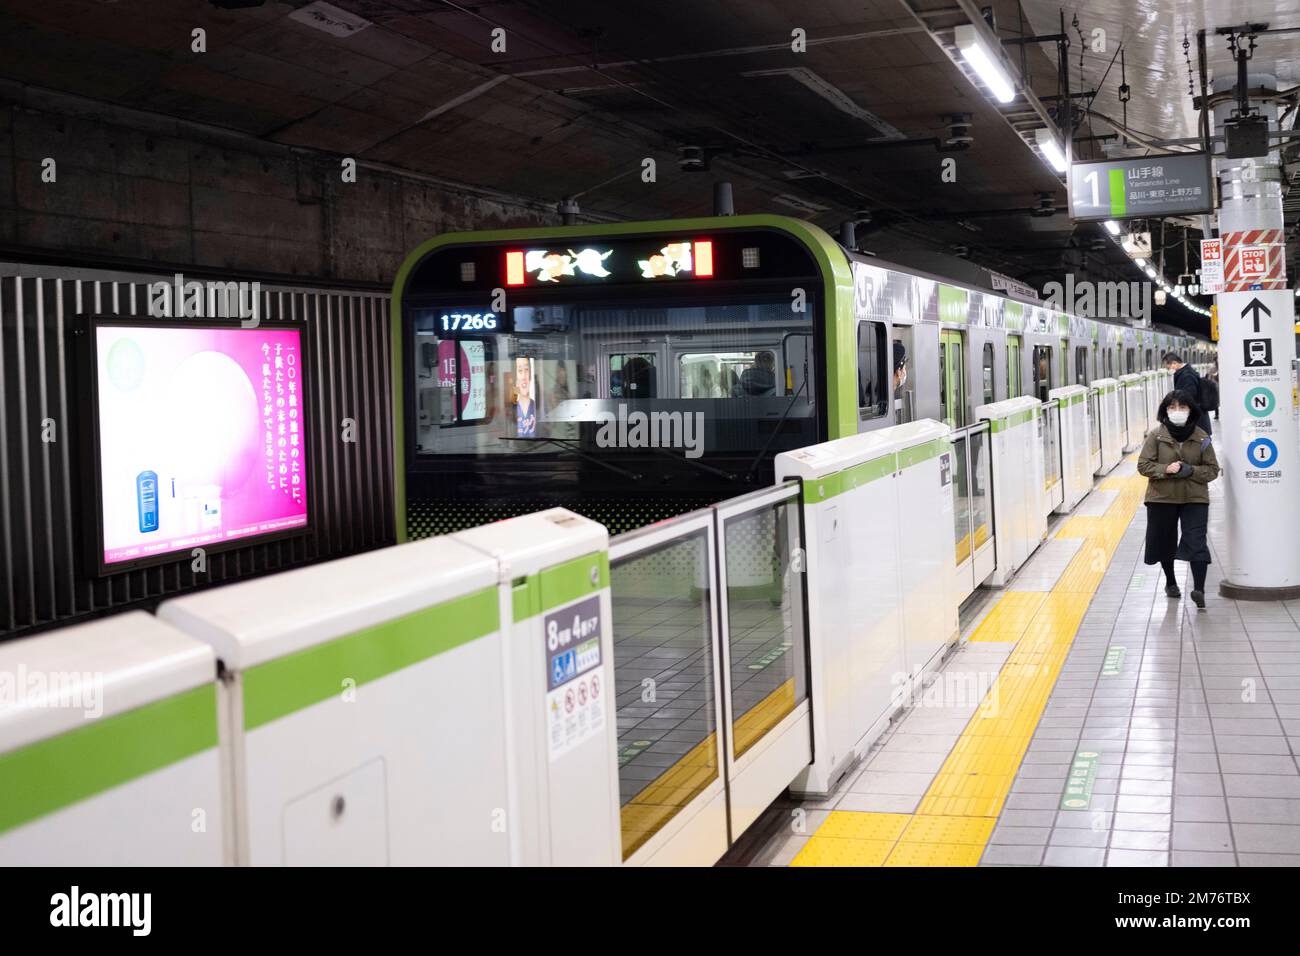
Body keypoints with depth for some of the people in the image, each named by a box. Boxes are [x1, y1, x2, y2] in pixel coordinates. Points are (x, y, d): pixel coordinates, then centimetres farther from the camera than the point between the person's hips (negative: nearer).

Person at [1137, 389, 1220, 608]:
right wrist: (1166, 469, -19)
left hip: (1194, 498, -1)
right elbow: (1143, 465, -3)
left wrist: (1190, 471, -17)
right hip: (1162, 497, 1)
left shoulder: (1201, 437, -1)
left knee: (1196, 542, -14)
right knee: (1165, 541, 13)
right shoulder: (1156, 435, -3)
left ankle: (1199, 589, -20)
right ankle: (1170, 582, 34)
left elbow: (1212, 470, 1)